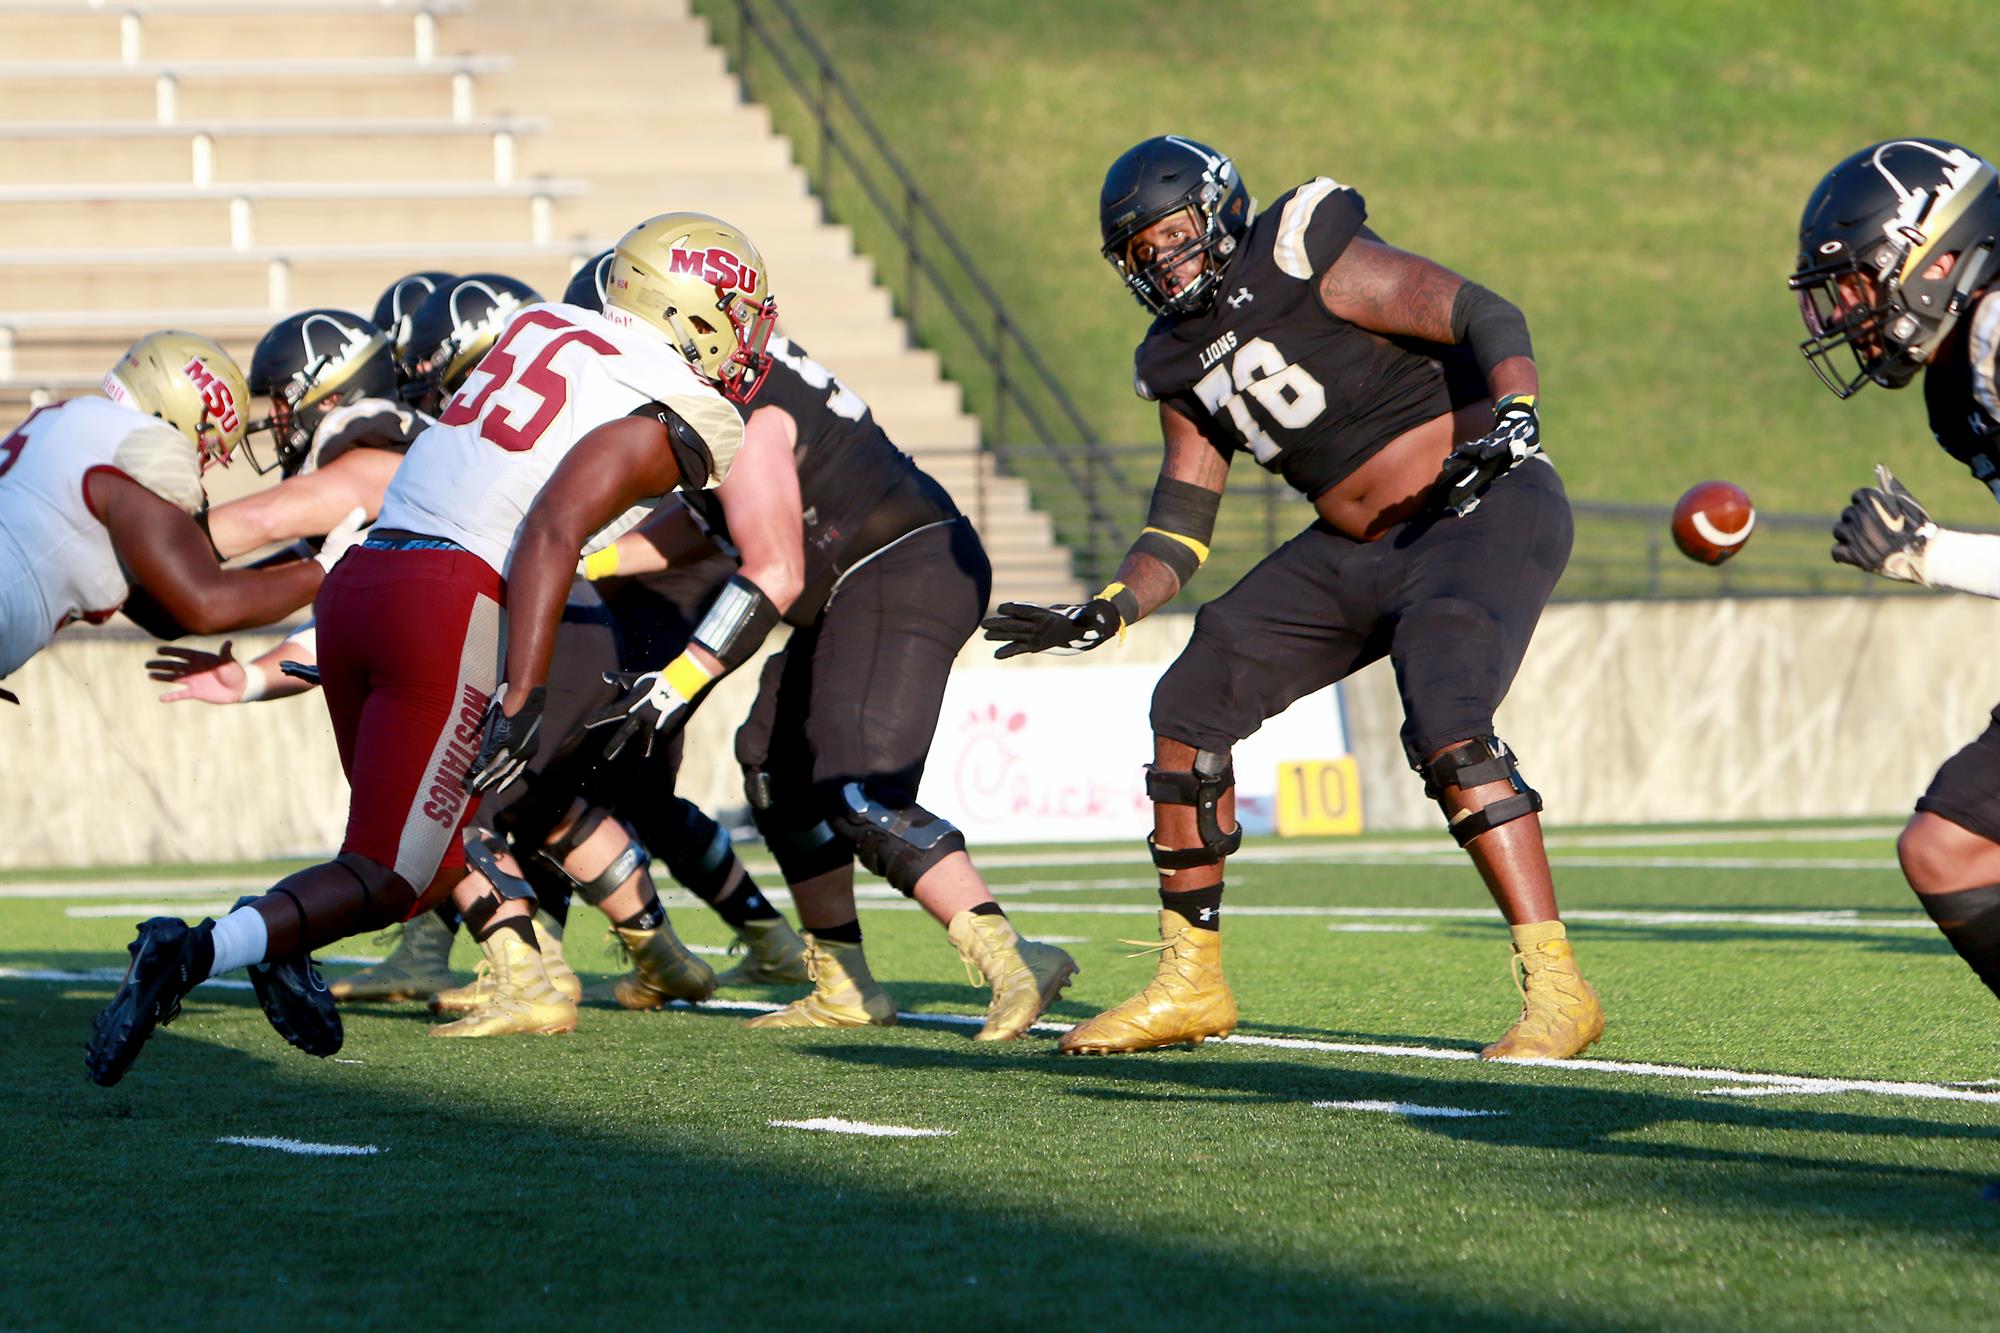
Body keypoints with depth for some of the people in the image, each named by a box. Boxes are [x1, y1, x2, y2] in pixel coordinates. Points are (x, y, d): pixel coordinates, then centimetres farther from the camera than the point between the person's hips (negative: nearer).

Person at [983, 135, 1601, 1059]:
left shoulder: (1303, 262, -14)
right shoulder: (1184, 365, 9)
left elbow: (1483, 318, -18)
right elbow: (1179, 530, 11)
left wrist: (1515, 419, -35)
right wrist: (1107, 612, -6)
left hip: (1479, 515, -9)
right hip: (1358, 550, 9)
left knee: (1446, 729, -29)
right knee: (1191, 707, 4)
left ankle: (1555, 990, -24)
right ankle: (1190, 986, 14)